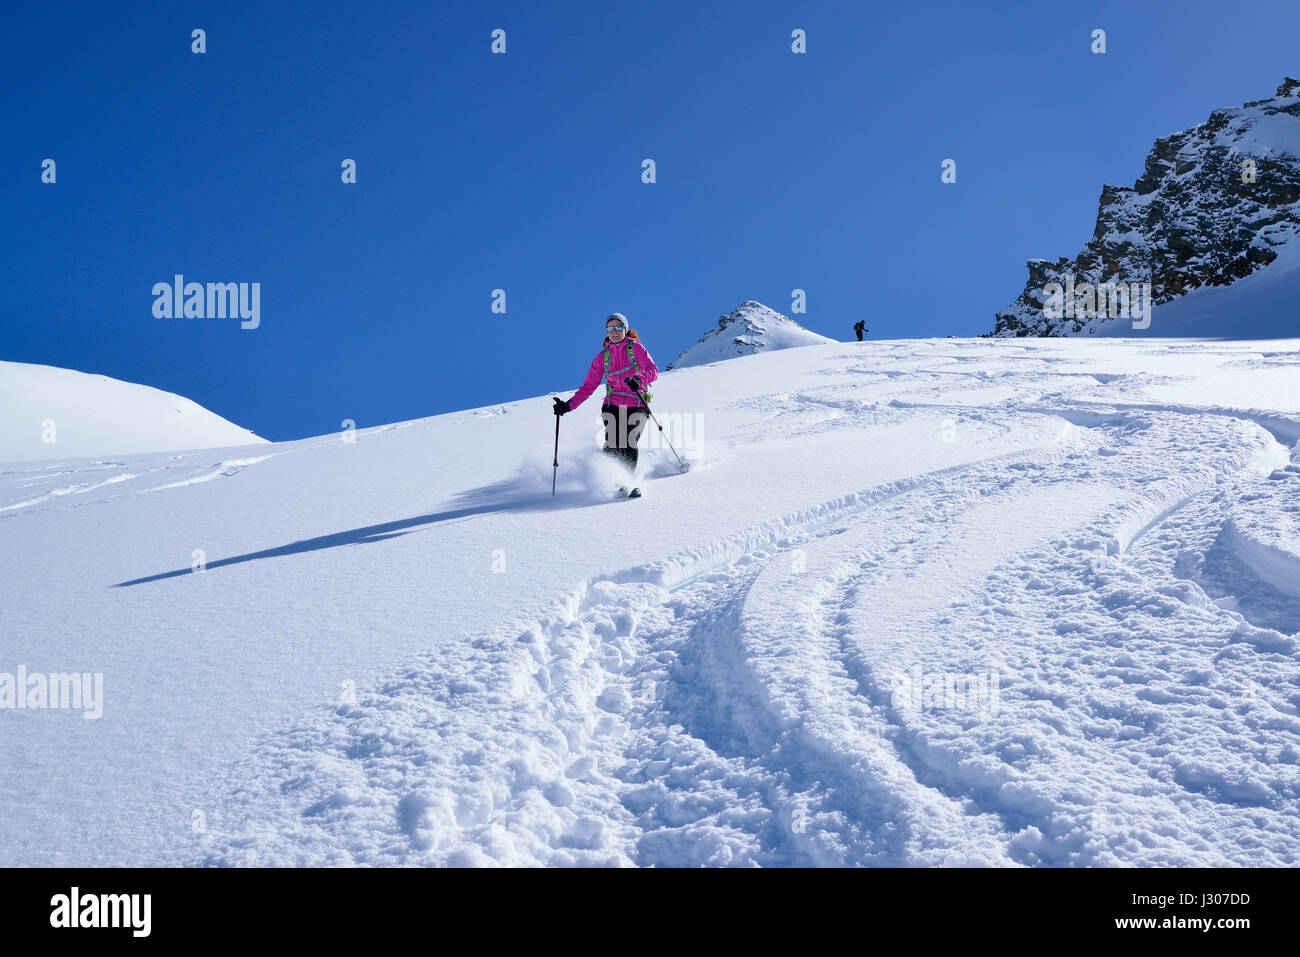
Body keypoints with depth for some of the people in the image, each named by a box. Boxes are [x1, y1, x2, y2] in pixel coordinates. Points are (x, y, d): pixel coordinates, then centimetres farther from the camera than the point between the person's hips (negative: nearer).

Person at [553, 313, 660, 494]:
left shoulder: (636, 348, 4)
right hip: (612, 406, 2)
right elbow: (588, 387, 12)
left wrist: (639, 380, -30)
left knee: (629, 445, -18)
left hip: (637, 406, -2)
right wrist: (568, 405, 1)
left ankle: (628, 482, -9)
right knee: (613, 448, -16)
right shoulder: (603, 356, 12)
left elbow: (653, 370, -8)